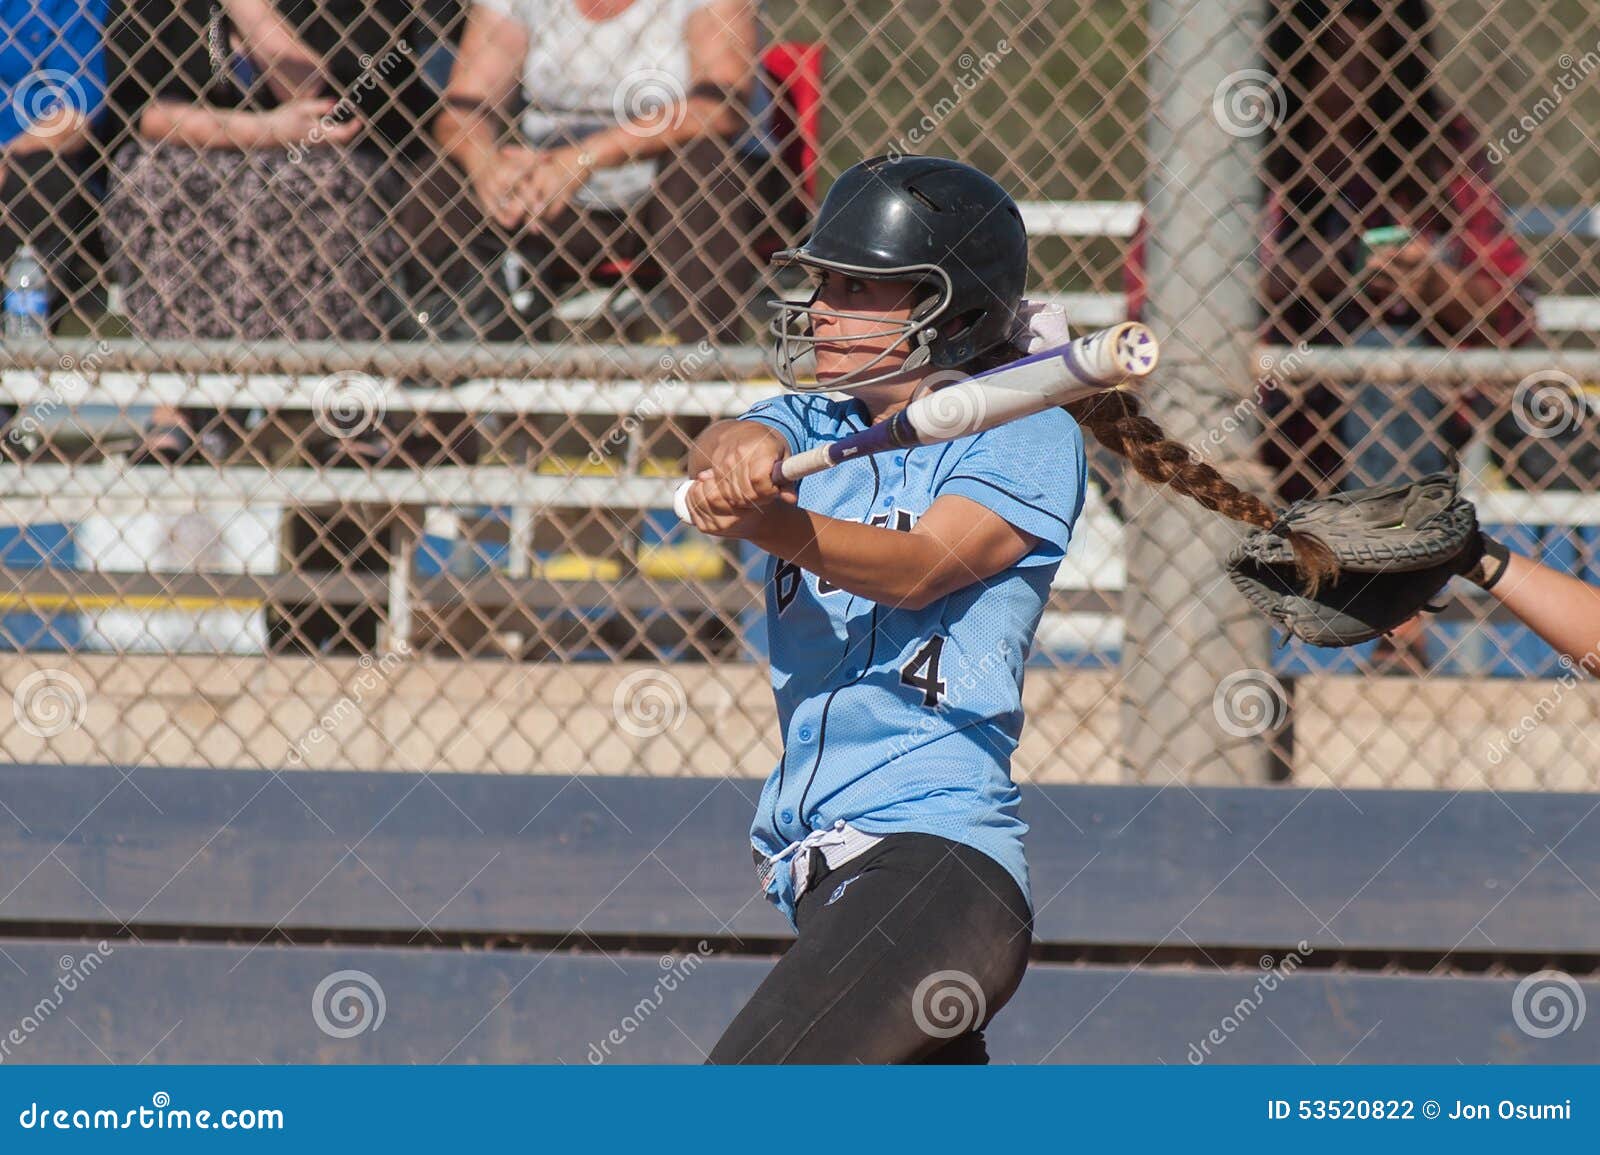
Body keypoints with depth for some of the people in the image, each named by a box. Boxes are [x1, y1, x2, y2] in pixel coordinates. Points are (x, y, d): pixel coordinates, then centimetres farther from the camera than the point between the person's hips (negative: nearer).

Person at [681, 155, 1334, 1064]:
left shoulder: (1028, 435, -1)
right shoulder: (814, 425, 16)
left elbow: (919, 567, -18)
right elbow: (722, 448, -7)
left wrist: (772, 525, -36)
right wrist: (739, 456, -33)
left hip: (936, 854, -7)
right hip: (824, 869, 7)